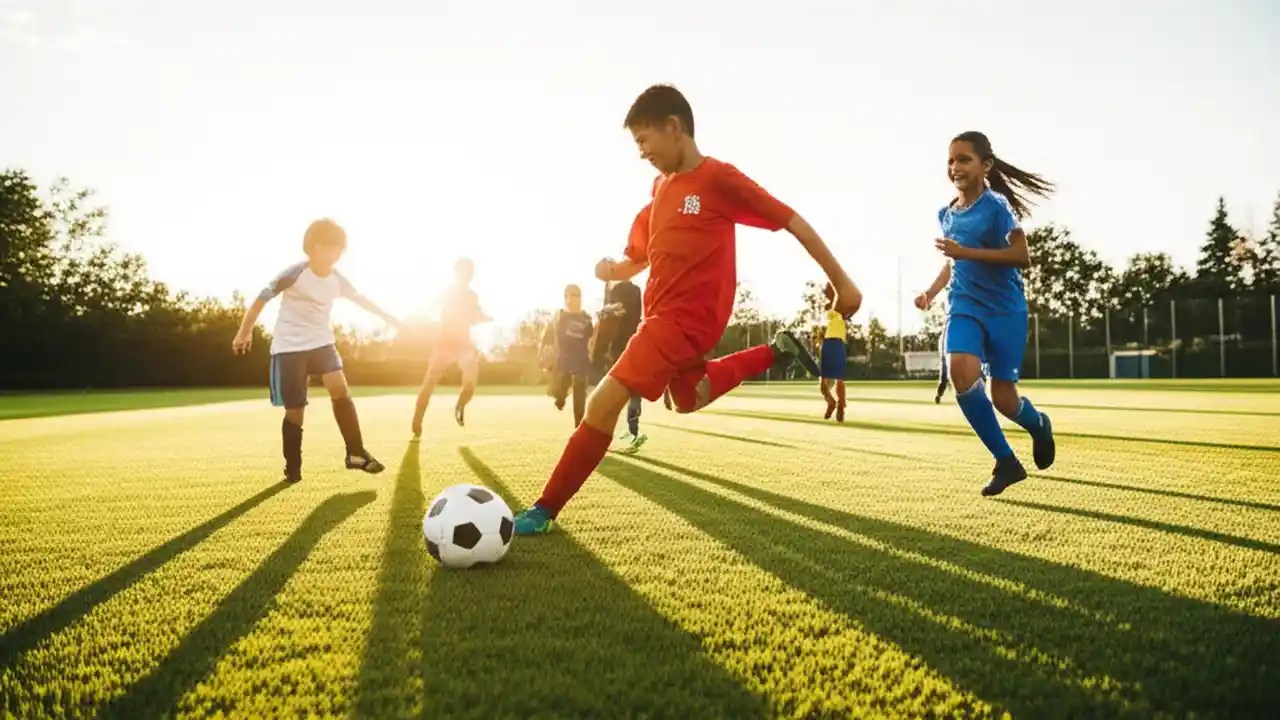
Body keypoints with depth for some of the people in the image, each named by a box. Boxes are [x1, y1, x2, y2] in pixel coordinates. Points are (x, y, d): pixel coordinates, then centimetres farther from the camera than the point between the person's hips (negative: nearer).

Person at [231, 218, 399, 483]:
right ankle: (292, 468, 15)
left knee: (340, 389, -16)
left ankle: (356, 454, -8)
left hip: (321, 342, 4)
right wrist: (244, 332, -4)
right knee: (295, 410, -1)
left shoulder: (337, 279, -2)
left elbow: (360, 299, 14)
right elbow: (262, 298, -10)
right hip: (289, 347, -4)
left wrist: (389, 318, 17)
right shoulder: (295, 273, -18)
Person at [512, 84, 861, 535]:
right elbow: (641, 256, 18)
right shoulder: (661, 187, 11)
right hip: (664, 313, 10)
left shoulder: (719, 179, -12)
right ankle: (777, 352, 39)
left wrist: (841, 281, -8)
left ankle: (546, 509, -7)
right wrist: (612, 270, -4)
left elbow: (791, 221, -9)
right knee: (690, 398, 31)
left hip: (687, 317, -10)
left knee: (604, 402, -17)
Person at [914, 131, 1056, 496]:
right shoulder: (946, 214, 10)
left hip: (1005, 308, -4)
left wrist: (966, 252, -23)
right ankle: (1006, 461, -8)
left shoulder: (996, 204, -10)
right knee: (962, 372, -24)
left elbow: (1022, 256, -17)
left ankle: (1039, 425, 38)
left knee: (1003, 398, -2)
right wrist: (931, 291, 9)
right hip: (964, 306, 4)